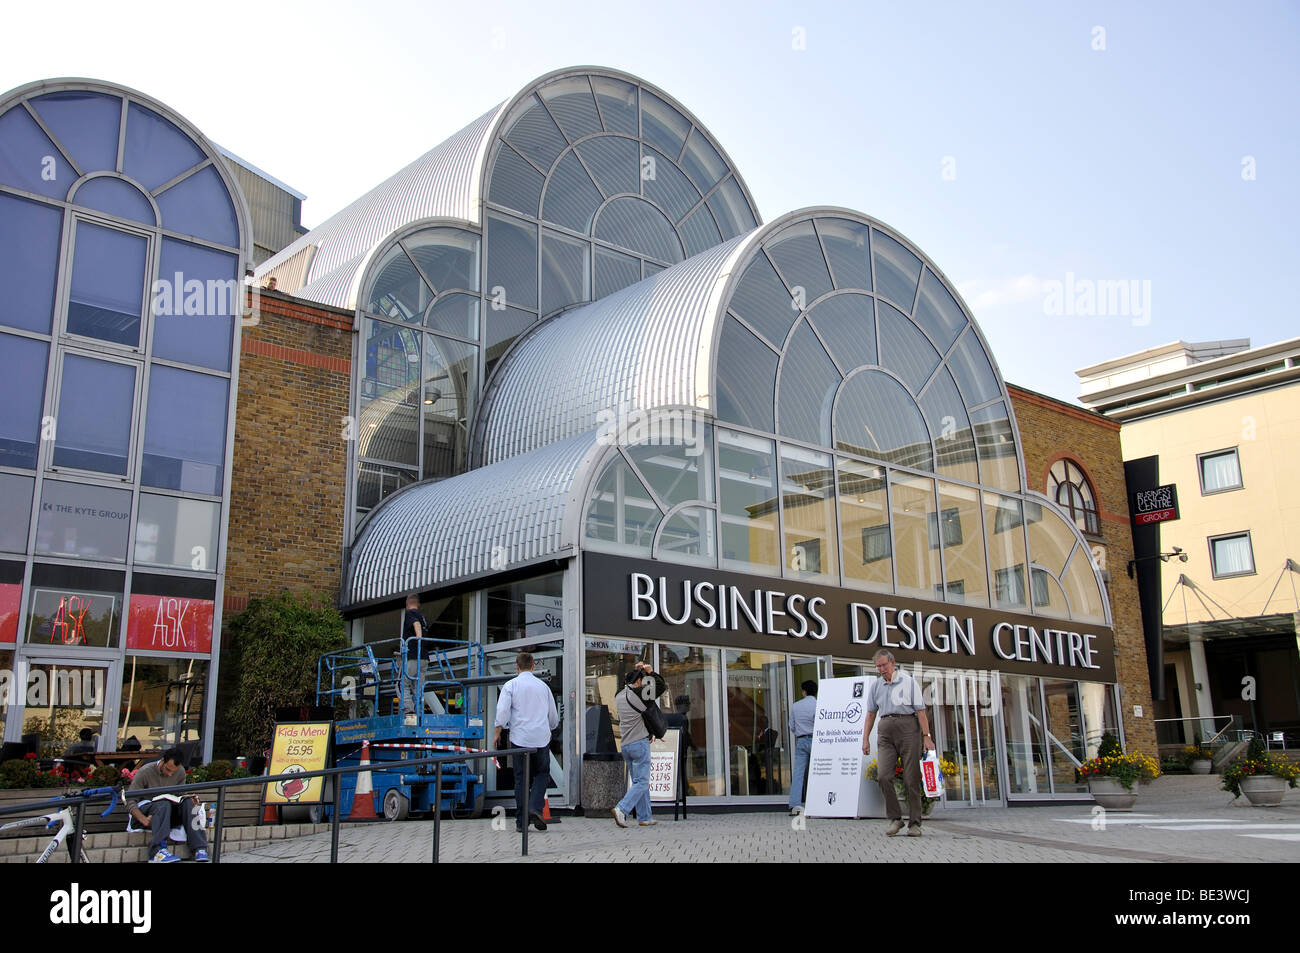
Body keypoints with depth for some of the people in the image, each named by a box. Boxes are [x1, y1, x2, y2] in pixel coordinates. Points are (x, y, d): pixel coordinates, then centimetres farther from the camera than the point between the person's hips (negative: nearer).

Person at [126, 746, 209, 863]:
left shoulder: (180, 772, 1)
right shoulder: (145, 772, -12)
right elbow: (130, 801, -14)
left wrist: (190, 801, -14)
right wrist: (143, 819, -30)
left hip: (168, 814, 4)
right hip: (145, 811, -4)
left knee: (188, 802, -26)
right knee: (163, 804, -36)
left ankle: (199, 848, -35)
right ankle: (158, 851, -50)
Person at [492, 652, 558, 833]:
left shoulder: (511, 685, 1)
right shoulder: (543, 686, 11)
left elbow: (503, 710, -10)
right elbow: (554, 717, 17)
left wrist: (497, 733, 0)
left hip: (520, 738, -1)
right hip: (541, 738, 1)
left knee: (521, 778, 6)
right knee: (542, 774, 15)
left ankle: (522, 821, 6)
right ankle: (535, 808, -7)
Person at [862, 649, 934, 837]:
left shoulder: (909, 682, 2)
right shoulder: (876, 686, 13)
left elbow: (920, 711, -1)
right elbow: (871, 713, 18)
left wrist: (926, 737, -7)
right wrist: (865, 739, 12)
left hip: (908, 729, -3)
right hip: (886, 731, 3)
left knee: (911, 779, -3)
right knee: (883, 776, -11)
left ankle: (914, 823, 6)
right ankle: (895, 818, 2)